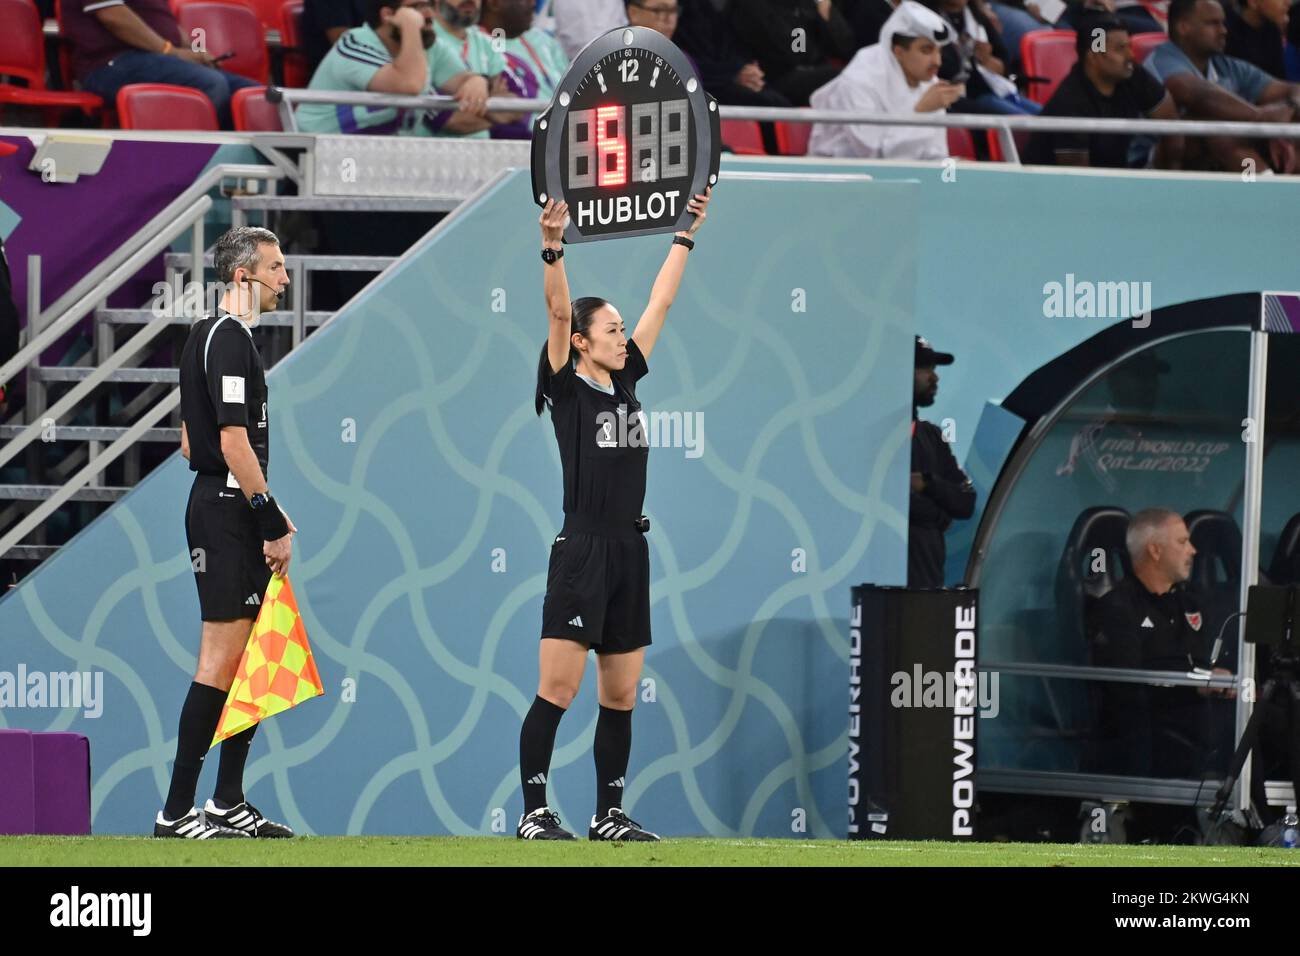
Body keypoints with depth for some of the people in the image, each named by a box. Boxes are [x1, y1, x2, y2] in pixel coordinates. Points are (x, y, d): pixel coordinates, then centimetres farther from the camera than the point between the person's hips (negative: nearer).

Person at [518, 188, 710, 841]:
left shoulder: (626, 381, 14)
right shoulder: (567, 386, -2)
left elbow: (661, 303, 20)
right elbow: (558, 312, -16)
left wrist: (686, 236, 22)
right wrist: (552, 248, -28)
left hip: (630, 552, 7)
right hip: (582, 549, -7)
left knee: (620, 698, 9)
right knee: (557, 690, -9)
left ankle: (609, 814, 15)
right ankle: (534, 813, -7)